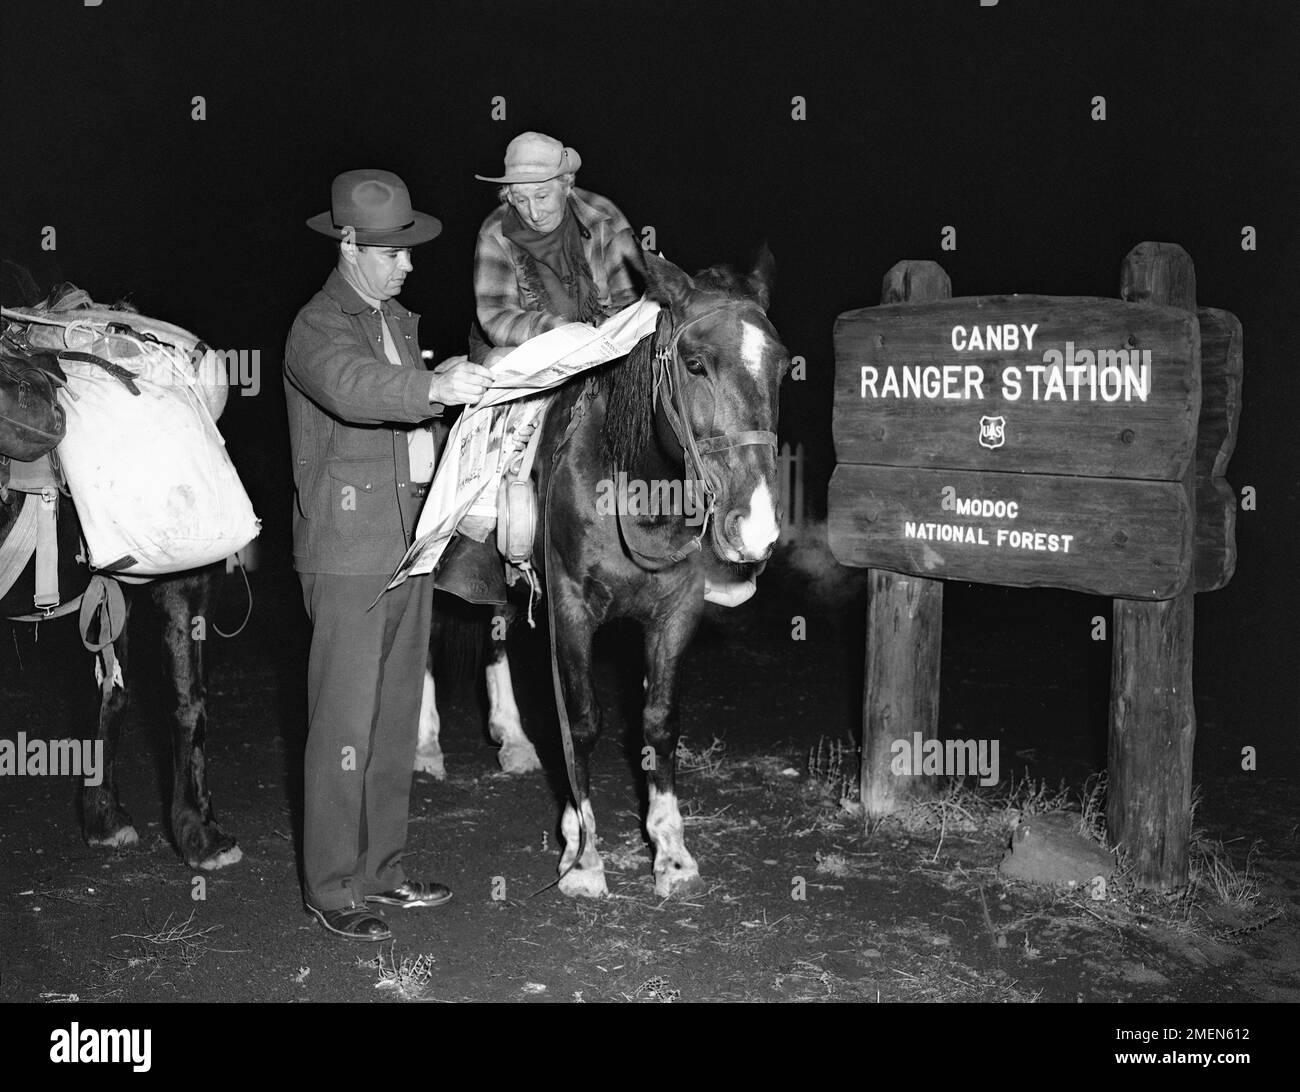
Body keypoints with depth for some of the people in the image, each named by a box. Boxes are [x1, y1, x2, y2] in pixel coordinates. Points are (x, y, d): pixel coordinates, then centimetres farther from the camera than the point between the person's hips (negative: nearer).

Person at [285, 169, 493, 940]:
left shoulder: (400, 321, 16)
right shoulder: (320, 326, -10)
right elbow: (351, 384, -33)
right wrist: (433, 387, -47)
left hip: (411, 544, 8)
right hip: (349, 556, -8)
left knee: (397, 718, 14)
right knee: (344, 724, -1)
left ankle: (382, 869, 27)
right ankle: (332, 889, 11)